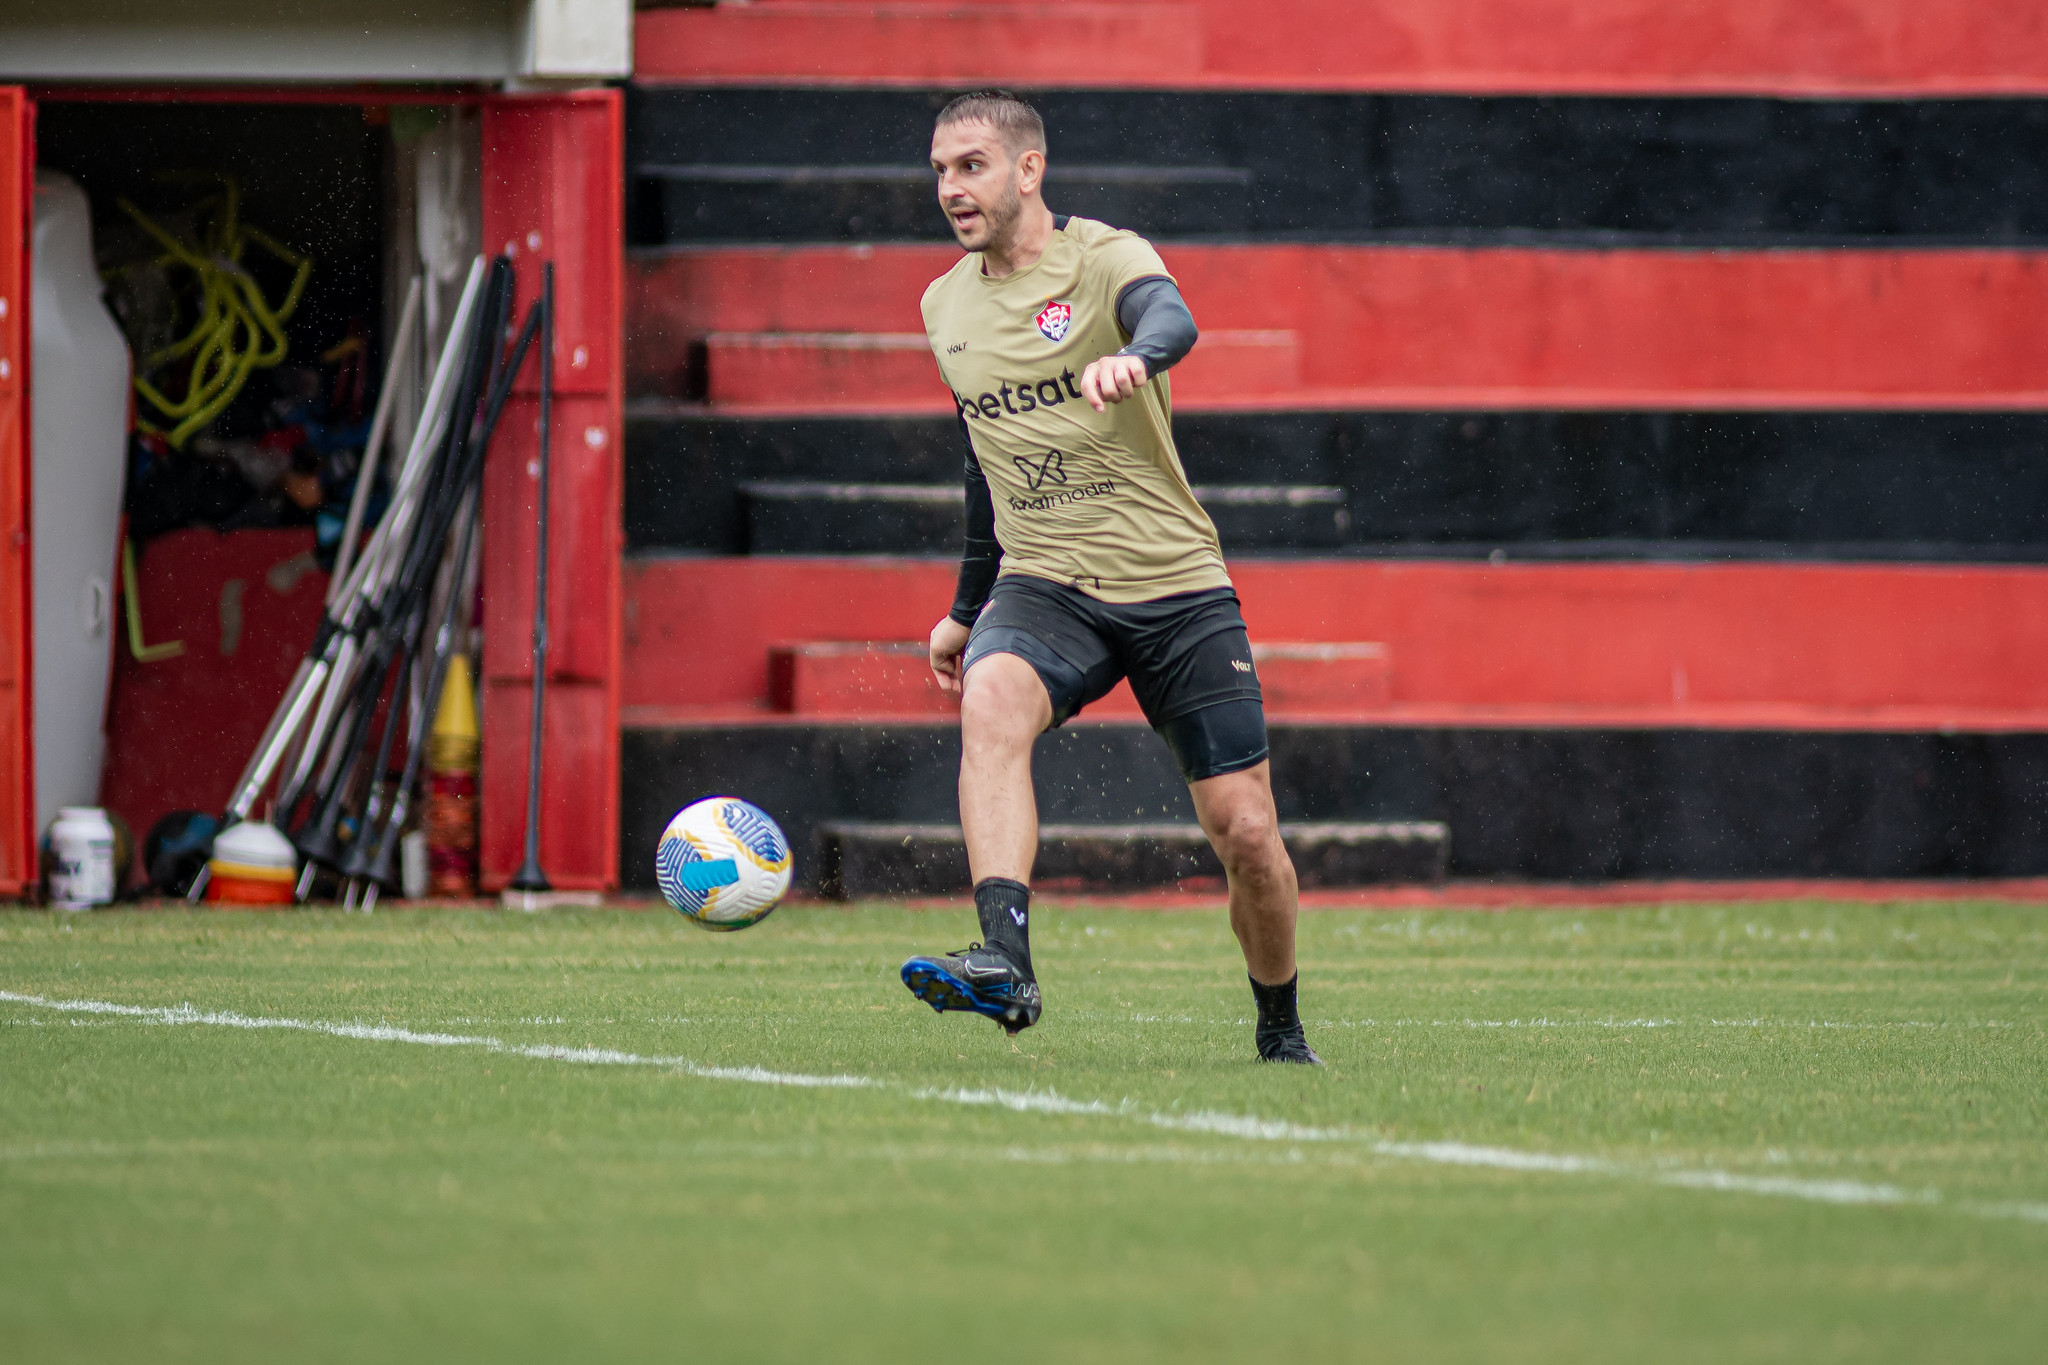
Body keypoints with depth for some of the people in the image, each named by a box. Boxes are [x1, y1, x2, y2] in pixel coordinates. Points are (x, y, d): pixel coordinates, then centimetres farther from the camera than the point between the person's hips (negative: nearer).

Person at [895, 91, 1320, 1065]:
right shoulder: (946, 308, 11)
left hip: (1175, 583, -3)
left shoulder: (1105, 259, -7)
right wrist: (966, 609, 30)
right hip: (1045, 584, 3)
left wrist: (1133, 359, -56)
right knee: (991, 704, -32)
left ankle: (1279, 1025, 23)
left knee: (1245, 831, -4)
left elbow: (1171, 319, -32)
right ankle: (1004, 961, -45)